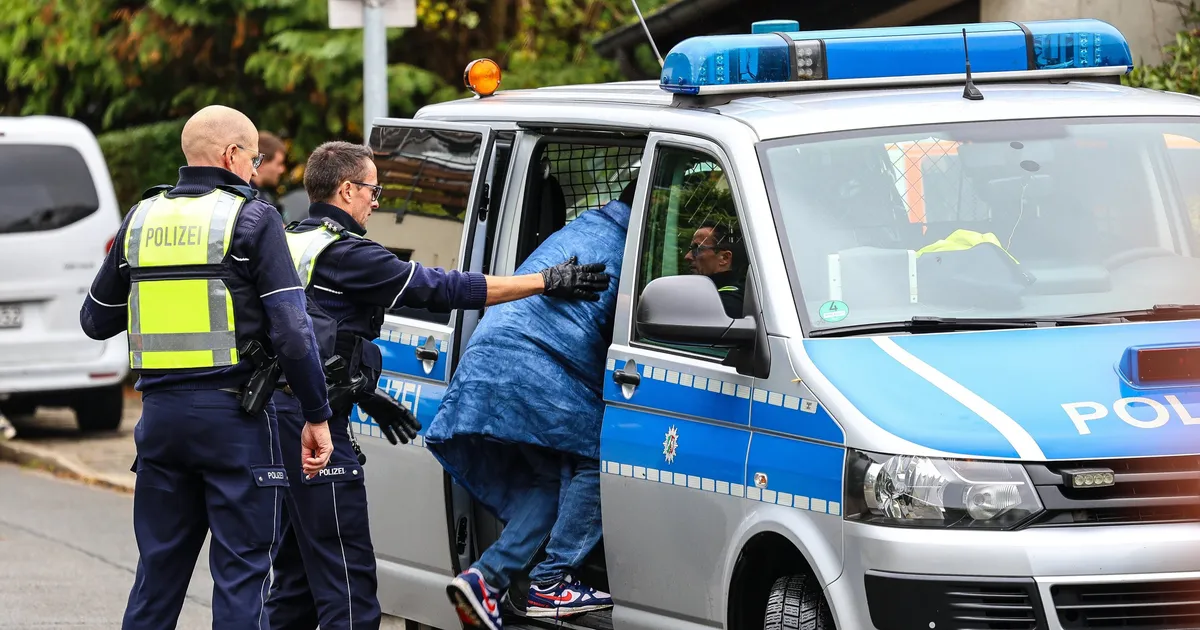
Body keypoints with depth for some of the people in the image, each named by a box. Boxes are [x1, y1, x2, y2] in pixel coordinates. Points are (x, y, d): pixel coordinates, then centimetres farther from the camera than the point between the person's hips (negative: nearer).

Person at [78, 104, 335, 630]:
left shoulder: (141, 219, 9)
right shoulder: (251, 219, -6)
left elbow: (96, 321, 17)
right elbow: (291, 329, -12)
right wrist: (316, 416, -6)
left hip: (160, 414, 5)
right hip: (234, 414, -5)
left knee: (158, 571, 14)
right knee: (241, 572, -1)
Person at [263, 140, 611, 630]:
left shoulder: (291, 243, 18)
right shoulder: (343, 253, -12)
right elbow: (440, 289, -13)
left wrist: (364, 393, 28)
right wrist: (546, 282, -9)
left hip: (278, 418, 10)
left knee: (296, 580, 15)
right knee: (347, 581, -10)